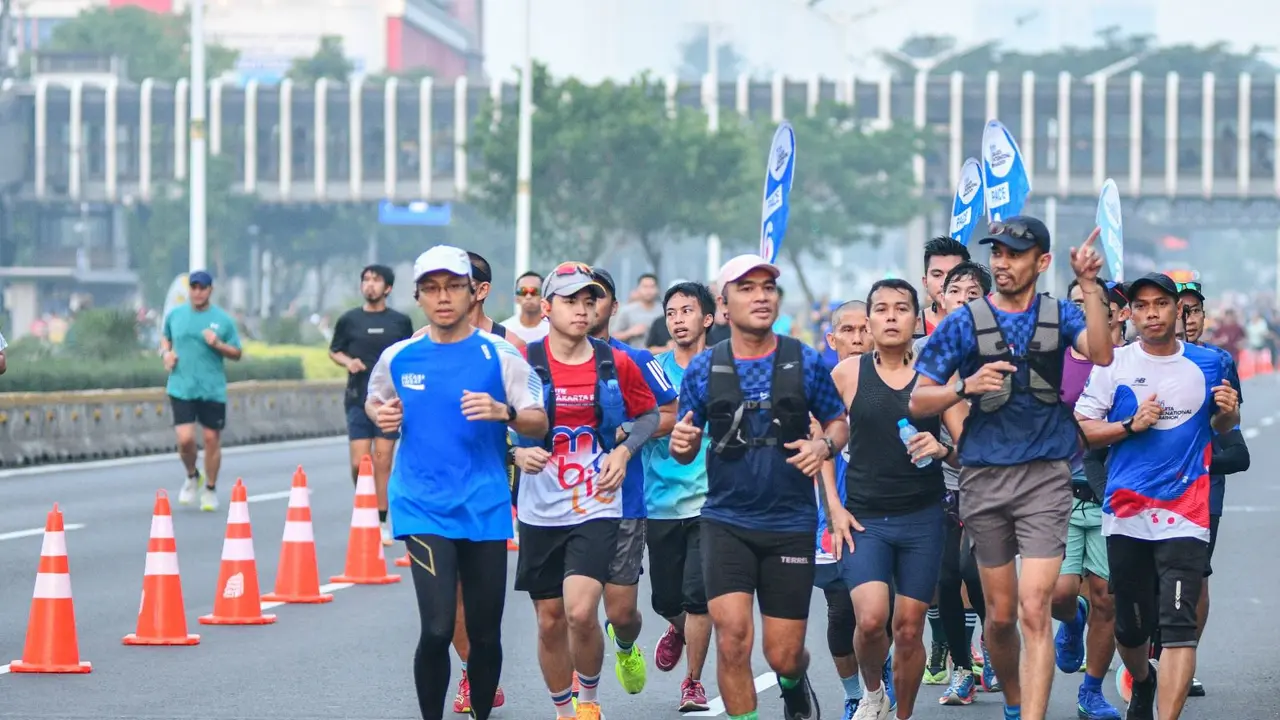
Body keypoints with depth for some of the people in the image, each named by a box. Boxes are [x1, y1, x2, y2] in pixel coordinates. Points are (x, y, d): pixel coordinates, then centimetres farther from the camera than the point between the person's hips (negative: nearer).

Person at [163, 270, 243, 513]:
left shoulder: (223, 319, -1)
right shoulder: (174, 315, 4)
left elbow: (237, 354, 4)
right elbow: (165, 338, 22)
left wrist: (218, 344, -14)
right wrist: (166, 352, 0)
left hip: (213, 390, 0)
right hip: (181, 388, 0)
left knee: (212, 438, 5)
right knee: (185, 439, -11)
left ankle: (210, 489, 24)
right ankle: (192, 477, 19)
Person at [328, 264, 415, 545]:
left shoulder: (401, 321, 6)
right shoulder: (349, 320, 6)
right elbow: (334, 350, 15)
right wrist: (347, 362, -6)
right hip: (358, 398, 0)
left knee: (383, 461, -2)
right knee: (359, 463, -7)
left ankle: (381, 521, 4)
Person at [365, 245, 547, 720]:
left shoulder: (498, 355, -2)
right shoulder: (398, 357, 3)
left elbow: (539, 422, -2)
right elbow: (374, 401, 22)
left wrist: (503, 412, -22)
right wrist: (380, 415, 0)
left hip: (485, 508, 0)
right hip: (422, 507, 0)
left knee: (485, 634, 8)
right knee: (437, 629, -16)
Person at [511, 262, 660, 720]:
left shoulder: (616, 364, 0)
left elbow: (649, 414, 15)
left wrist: (625, 451, -2)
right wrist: (517, 452, -16)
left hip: (597, 508, -1)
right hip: (540, 510, 1)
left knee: (581, 611, -17)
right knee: (550, 621, 7)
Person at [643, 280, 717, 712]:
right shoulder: (653, 371, 6)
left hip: (709, 501, -3)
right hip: (662, 502, 3)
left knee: (697, 595, -9)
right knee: (666, 599, 10)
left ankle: (693, 682, 6)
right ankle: (678, 629, 45)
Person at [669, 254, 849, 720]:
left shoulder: (806, 362, -1)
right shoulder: (703, 370, 0)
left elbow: (839, 422, 9)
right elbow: (685, 450, 7)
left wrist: (823, 445, -14)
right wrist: (681, 444, -17)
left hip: (791, 524, 0)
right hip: (726, 521, 0)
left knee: (783, 655, 4)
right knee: (732, 637, -16)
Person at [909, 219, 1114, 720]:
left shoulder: (1059, 316, 5)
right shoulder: (963, 323, 3)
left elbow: (1101, 354, -15)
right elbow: (918, 401, 3)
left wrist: (1090, 285, -20)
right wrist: (966, 386, -14)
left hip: (1046, 476, -1)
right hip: (984, 477, 2)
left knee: (1034, 608, -14)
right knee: (1000, 613, 10)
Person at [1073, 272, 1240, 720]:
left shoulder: (1209, 363, 6)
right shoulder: (1113, 364, 2)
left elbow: (1220, 427, 21)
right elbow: (1081, 428, 1)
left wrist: (1228, 412, -1)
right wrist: (1131, 425, -13)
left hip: (1185, 513, -1)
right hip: (1126, 512, 1)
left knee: (1178, 624, -14)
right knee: (1130, 623, 12)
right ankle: (1141, 681, 44)